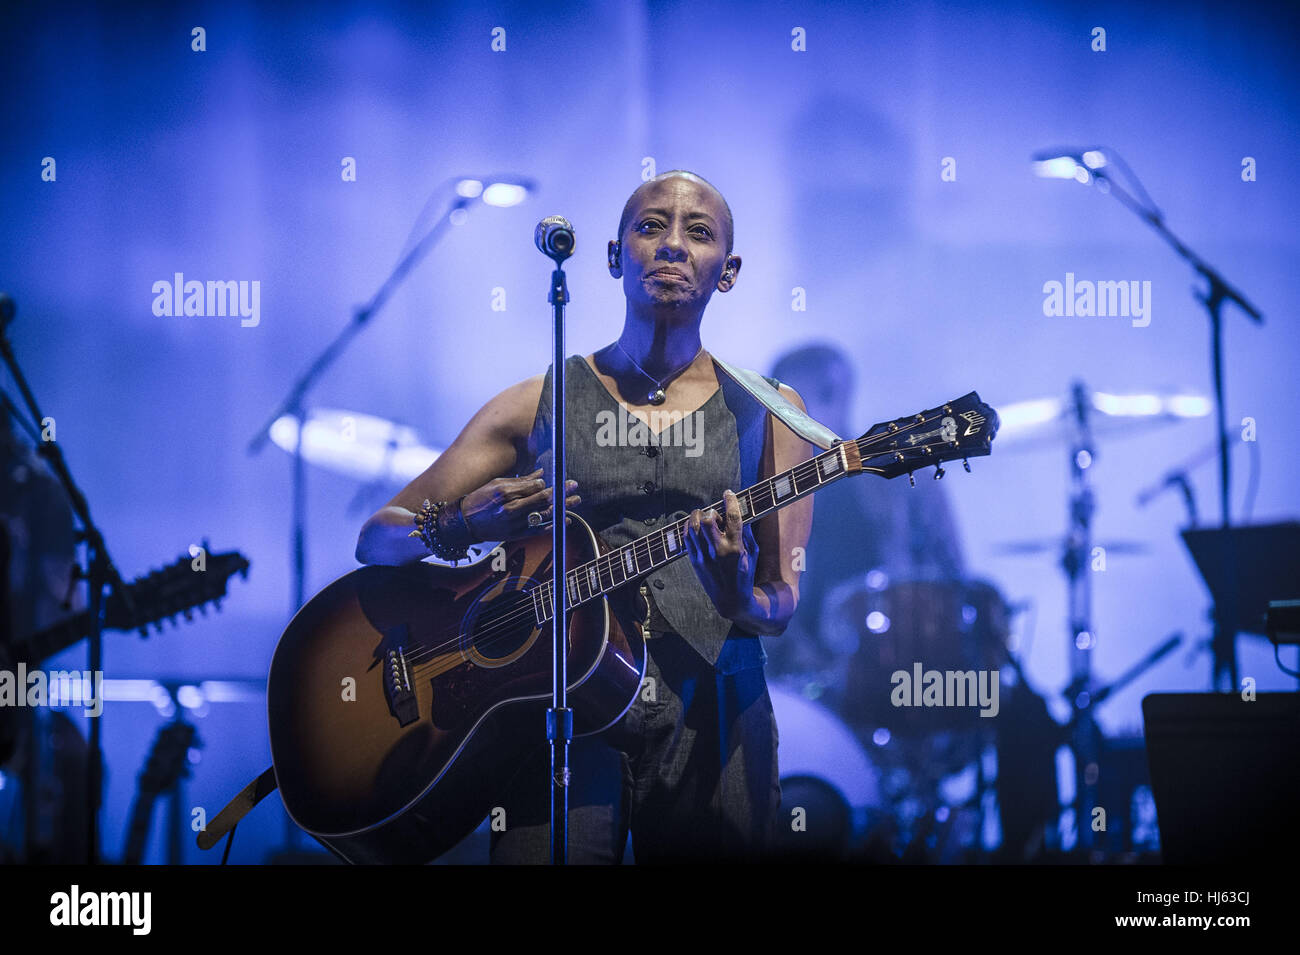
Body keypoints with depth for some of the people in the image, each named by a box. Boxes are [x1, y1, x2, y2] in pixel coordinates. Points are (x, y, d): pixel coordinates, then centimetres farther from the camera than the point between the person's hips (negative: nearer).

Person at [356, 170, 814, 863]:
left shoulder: (767, 411, 11)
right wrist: (462, 526, -16)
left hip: (707, 715, 1)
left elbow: (782, 605, 5)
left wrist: (739, 601, -19)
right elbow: (377, 541, 7)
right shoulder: (538, 404, 10)